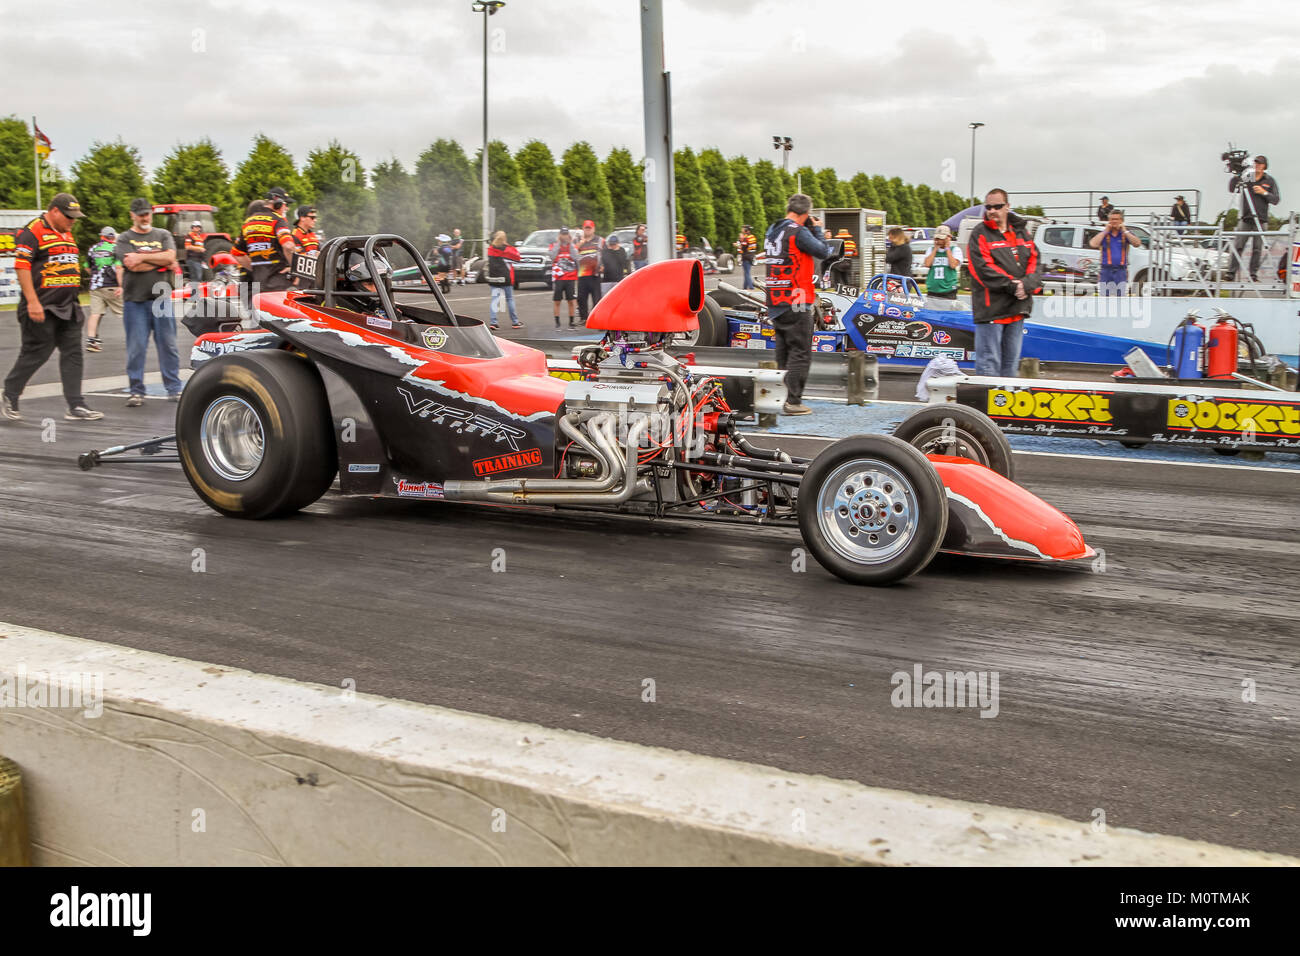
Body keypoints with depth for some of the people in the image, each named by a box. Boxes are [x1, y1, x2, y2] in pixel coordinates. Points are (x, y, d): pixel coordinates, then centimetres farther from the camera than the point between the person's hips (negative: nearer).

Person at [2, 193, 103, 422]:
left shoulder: (67, 234, 18)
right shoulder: (32, 232, -9)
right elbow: (21, 267, -16)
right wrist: (32, 302, -22)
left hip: (68, 308, 8)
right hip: (41, 308, -8)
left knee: (73, 354, 3)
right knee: (35, 353, -2)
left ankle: (76, 406, 4)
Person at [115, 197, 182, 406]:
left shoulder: (163, 235, 13)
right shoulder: (124, 239, 6)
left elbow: (170, 256, -5)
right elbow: (131, 264, -10)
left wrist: (142, 257, -9)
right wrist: (161, 261, -4)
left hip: (161, 297, 2)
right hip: (135, 300, -2)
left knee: (168, 345, 3)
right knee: (136, 348, -1)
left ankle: (174, 389, 10)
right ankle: (136, 391, 6)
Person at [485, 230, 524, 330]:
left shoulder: (490, 249, 2)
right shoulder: (507, 249, -10)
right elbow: (517, 256, 1)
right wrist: (511, 247, 8)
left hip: (493, 278, 3)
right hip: (506, 279, -3)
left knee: (495, 299, 2)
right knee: (510, 299, 7)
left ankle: (493, 322, -9)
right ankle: (515, 322, 13)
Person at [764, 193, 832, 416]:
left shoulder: (772, 231, 12)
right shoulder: (798, 231, -13)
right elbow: (823, 252, -11)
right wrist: (817, 230, 4)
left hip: (775, 303, 8)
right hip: (795, 302, -8)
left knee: (783, 353, 14)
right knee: (800, 352, -4)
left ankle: (780, 398, 17)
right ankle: (793, 402, -7)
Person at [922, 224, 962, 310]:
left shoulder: (955, 250, 5)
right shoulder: (931, 249, 15)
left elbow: (953, 265, -11)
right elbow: (927, 264, -2)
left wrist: (947, 248, -3)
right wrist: (936, 248, 2)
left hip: (948, 293, -3)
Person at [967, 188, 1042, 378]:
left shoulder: (1022, 231, 14)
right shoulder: (980, 235, -3)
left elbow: (1034, 260, 8)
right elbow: (983, 269, -14)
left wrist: (1027, 285, -12)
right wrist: (1012, 285, -18)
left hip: (1017, 308, 6)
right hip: (991, 308, -6)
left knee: (1012, 362, 14)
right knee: (989, 362, -6)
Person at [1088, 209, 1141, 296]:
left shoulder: (1126, 234, 9)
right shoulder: (1103, 234, 9)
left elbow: (1137, 243, -9)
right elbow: (1093, 244, -11)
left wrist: (1124, 231, -7)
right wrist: (1105, 231, -5)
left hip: (1121, 271, 0)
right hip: (1106, 270, 0)